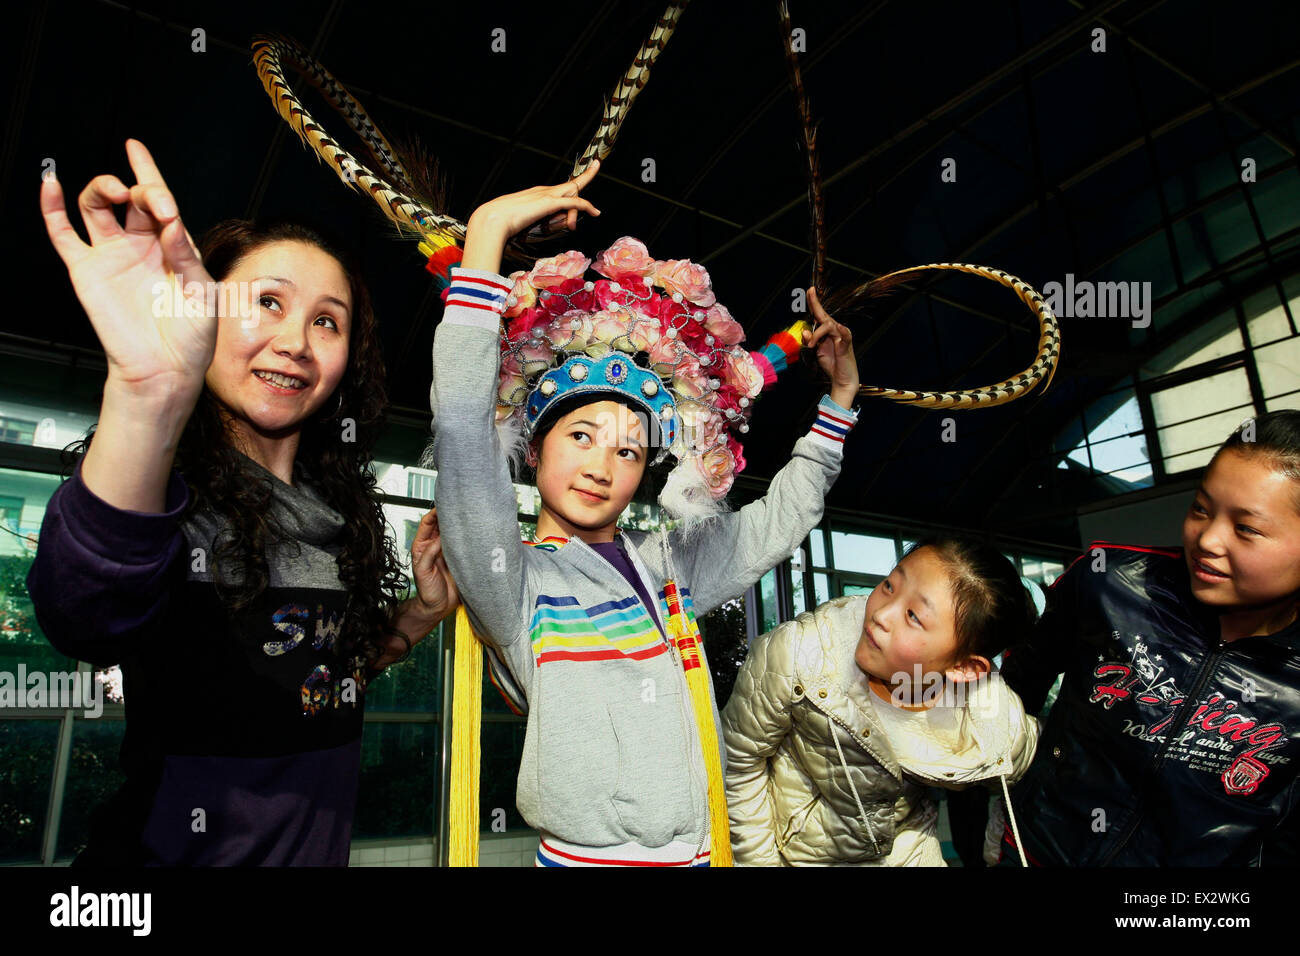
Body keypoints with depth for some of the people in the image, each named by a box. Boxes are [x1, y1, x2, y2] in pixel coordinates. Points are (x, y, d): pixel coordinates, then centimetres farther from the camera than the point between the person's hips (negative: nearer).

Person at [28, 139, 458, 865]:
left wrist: (423, 613, -7)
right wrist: (150, 395, -54)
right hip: (178, 848, -5)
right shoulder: (166, 489, -18)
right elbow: (89, 621, -40)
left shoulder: (337, 505, 0)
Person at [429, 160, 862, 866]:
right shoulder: (515, 579, -10)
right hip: (587, 857, -5)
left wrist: (839, 397, 15)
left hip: (700, 852, 6)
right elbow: (462, 428, -24)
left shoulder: (669, 566, 6)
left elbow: (780, 520, 18)